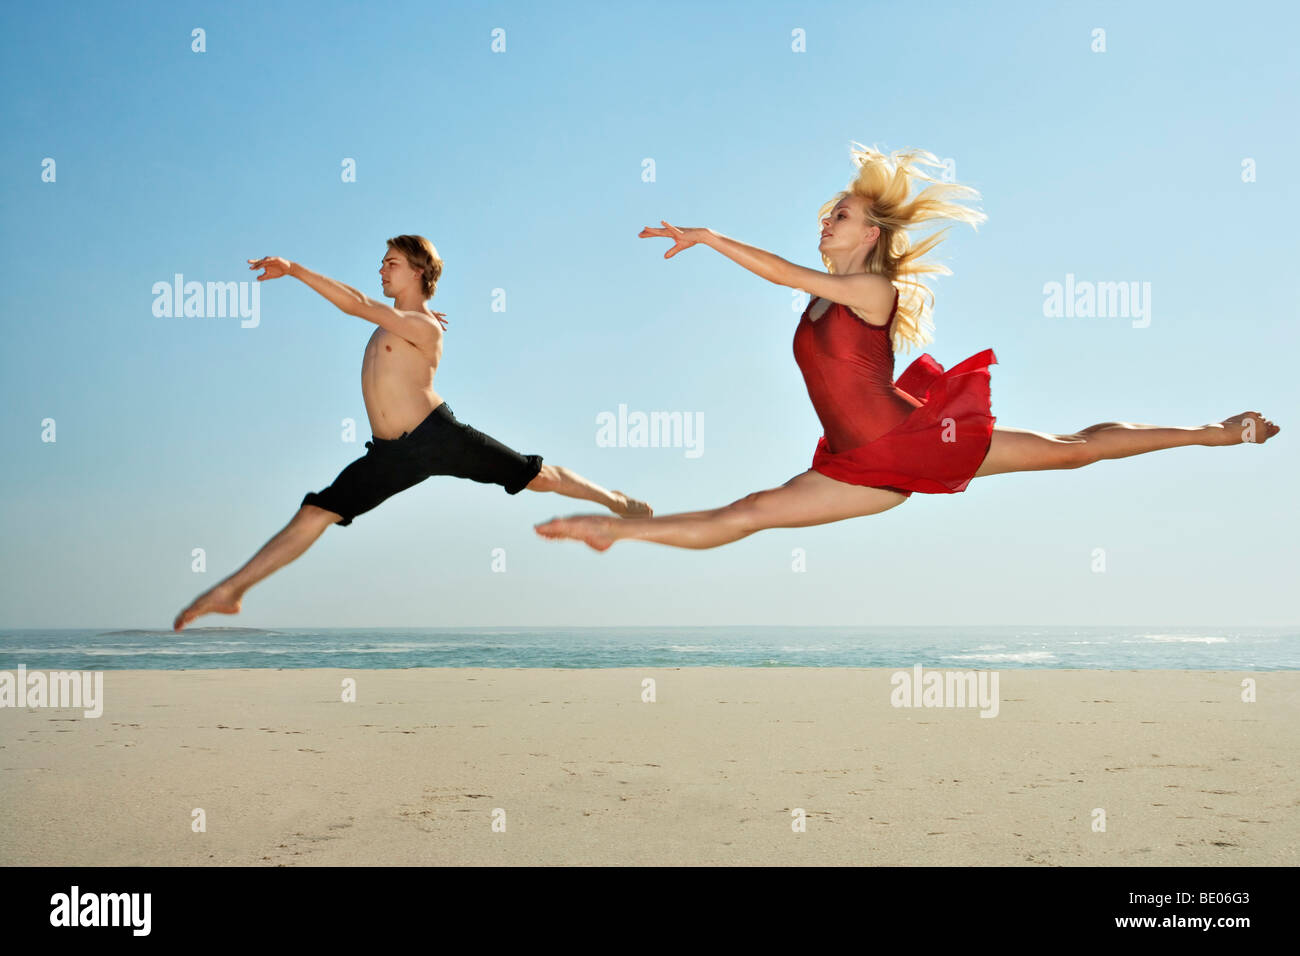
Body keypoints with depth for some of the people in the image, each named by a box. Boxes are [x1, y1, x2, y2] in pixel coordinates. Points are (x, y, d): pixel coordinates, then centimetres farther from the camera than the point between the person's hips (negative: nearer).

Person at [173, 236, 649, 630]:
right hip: (391, 454, 7)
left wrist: (294, 269, -26)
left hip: (438, 435, -7)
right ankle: (230, 590, -6)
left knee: (538, 476, 0)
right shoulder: (395, 318, 15)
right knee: (314, 514, -3)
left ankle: (616, 501, 21)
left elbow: (356, 304, -23)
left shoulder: (424, 326, -11)